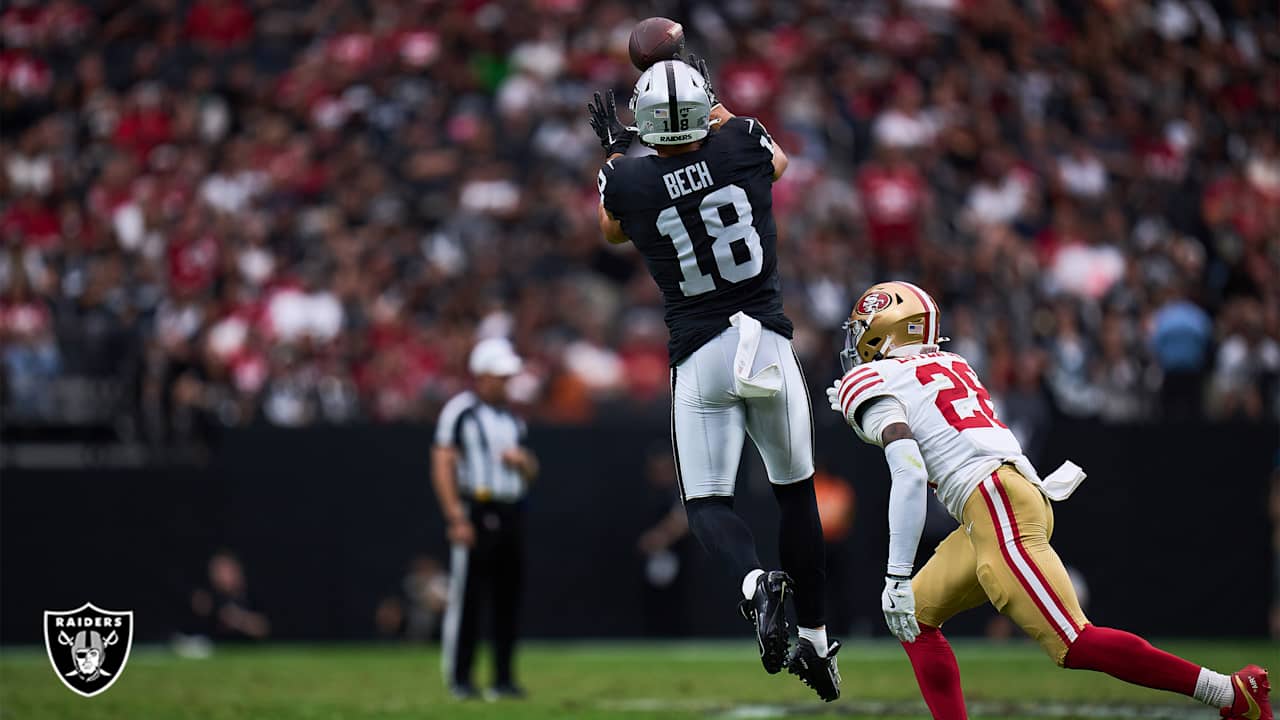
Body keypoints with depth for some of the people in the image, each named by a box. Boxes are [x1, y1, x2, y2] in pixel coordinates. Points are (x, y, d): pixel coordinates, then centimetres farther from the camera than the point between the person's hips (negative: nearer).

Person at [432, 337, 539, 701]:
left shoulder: (512, 418, 18)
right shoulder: (459, 411, -3)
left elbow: (531, 473, 24)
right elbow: (442, 465, -9)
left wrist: (521, 460, 0)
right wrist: (457, 518, -16)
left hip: (511, 514, 7)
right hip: (475, 510, -6)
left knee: (508, 599, 5)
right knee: (466, 596, -6)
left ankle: (503, 678, 10)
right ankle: (459, 678, -1)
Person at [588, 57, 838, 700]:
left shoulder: (627, 182, -7)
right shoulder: (739, 145, -5)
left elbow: (612, 231, 19)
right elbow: (779, 163, 22)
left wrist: (611, 149, 30)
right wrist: (722, 112, 33)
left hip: (701, 358, -2)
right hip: (769, 343, 2)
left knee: (706, 500, 6)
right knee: (795, 491, 15)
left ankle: (754, 580, -26)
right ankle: (815, 641, 19)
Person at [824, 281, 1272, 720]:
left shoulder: (875, 385, 1)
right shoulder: (947, 365, 25)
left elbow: (909, 474, -13)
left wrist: (897, 576, -16)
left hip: (994, 503, -9)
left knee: (1074, 644, -14)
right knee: (917, 615, 16)